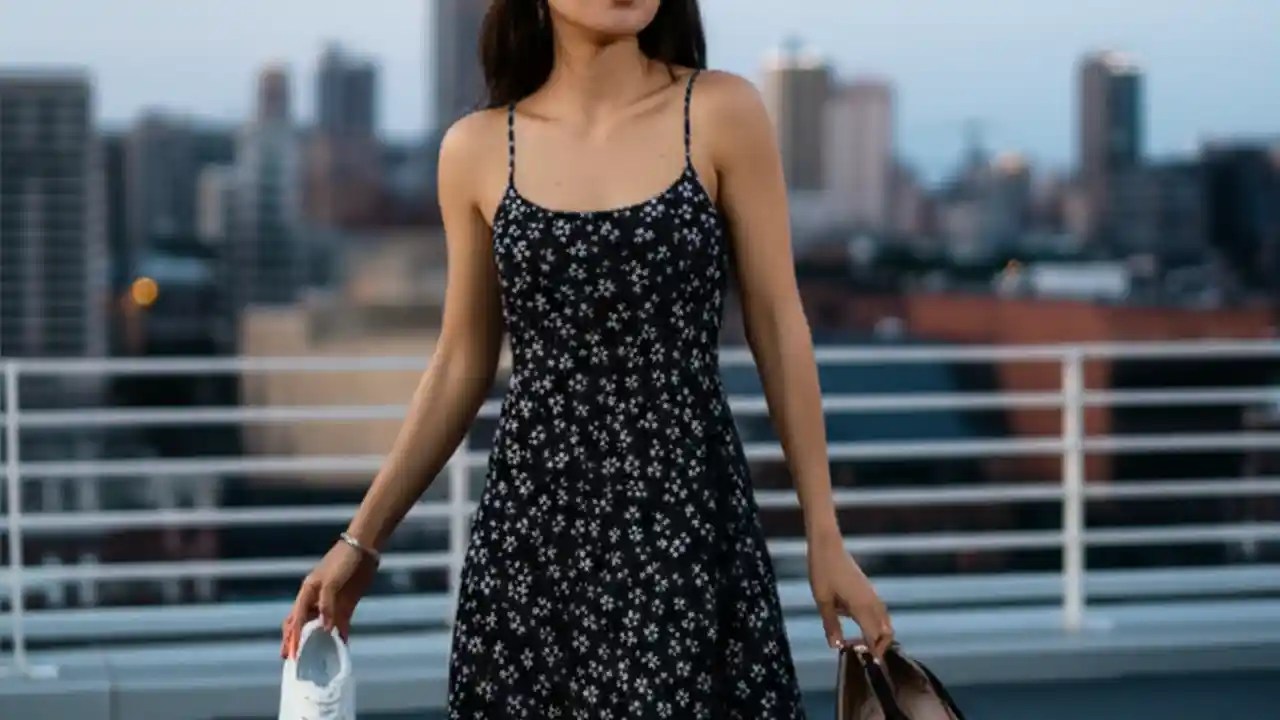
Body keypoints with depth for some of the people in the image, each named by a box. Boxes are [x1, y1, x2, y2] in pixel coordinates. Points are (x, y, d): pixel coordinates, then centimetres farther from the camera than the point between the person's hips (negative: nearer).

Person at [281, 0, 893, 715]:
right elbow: (463, 364, 10)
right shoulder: (476, 150, 3)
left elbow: (779, 330, 0)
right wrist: (362, 540, 8)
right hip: (533, 525, 2)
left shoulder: (722, 114, -3)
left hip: (687, 515, -2)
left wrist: (825, 537, -1)